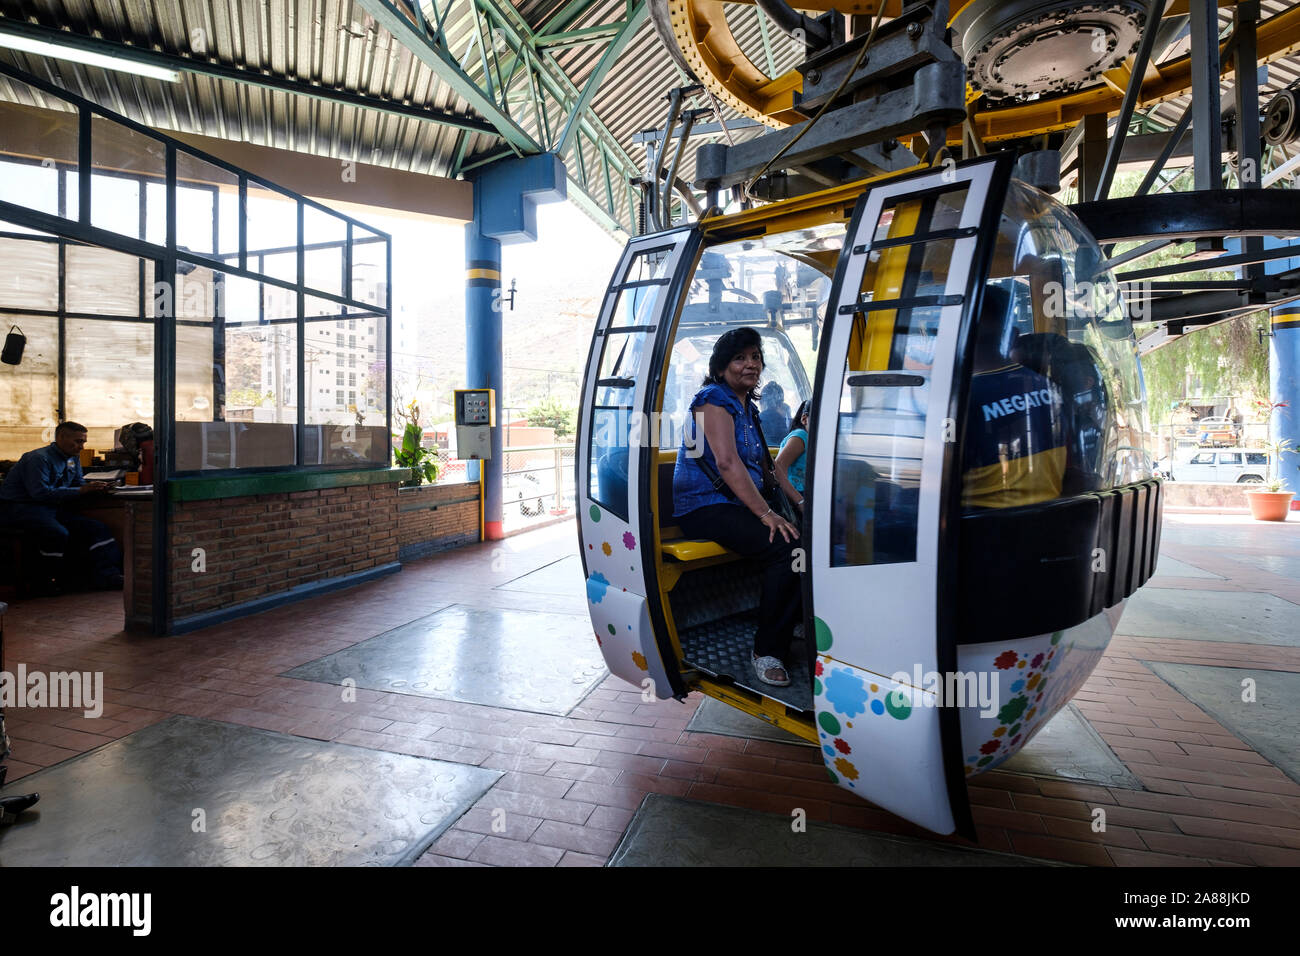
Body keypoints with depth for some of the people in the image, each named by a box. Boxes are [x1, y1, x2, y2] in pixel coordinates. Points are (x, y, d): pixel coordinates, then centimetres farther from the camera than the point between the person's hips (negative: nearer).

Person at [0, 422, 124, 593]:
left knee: (96, 527, -7)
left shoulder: (73, 458, 9)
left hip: (52, 508, 9)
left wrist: (93, 488, -11)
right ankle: (48, 580, -13)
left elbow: (79, 483, 13)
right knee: (58, 533, -34)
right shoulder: (39, 458, -19)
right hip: (20, 507, -9)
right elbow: (41, 492, -27)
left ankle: (107, 574, -13)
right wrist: (81, 491, -27)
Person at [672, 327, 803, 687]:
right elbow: (727, 463, -19)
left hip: (737, 504, 8)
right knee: (786, 546, -27)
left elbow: (763, 465, 27)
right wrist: (766, 514, -24)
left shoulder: (748, 407, 20)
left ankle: (793, 625, -3)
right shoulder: (714, 399, -7)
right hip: (705, 507, -8)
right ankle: (766, 650, -12)